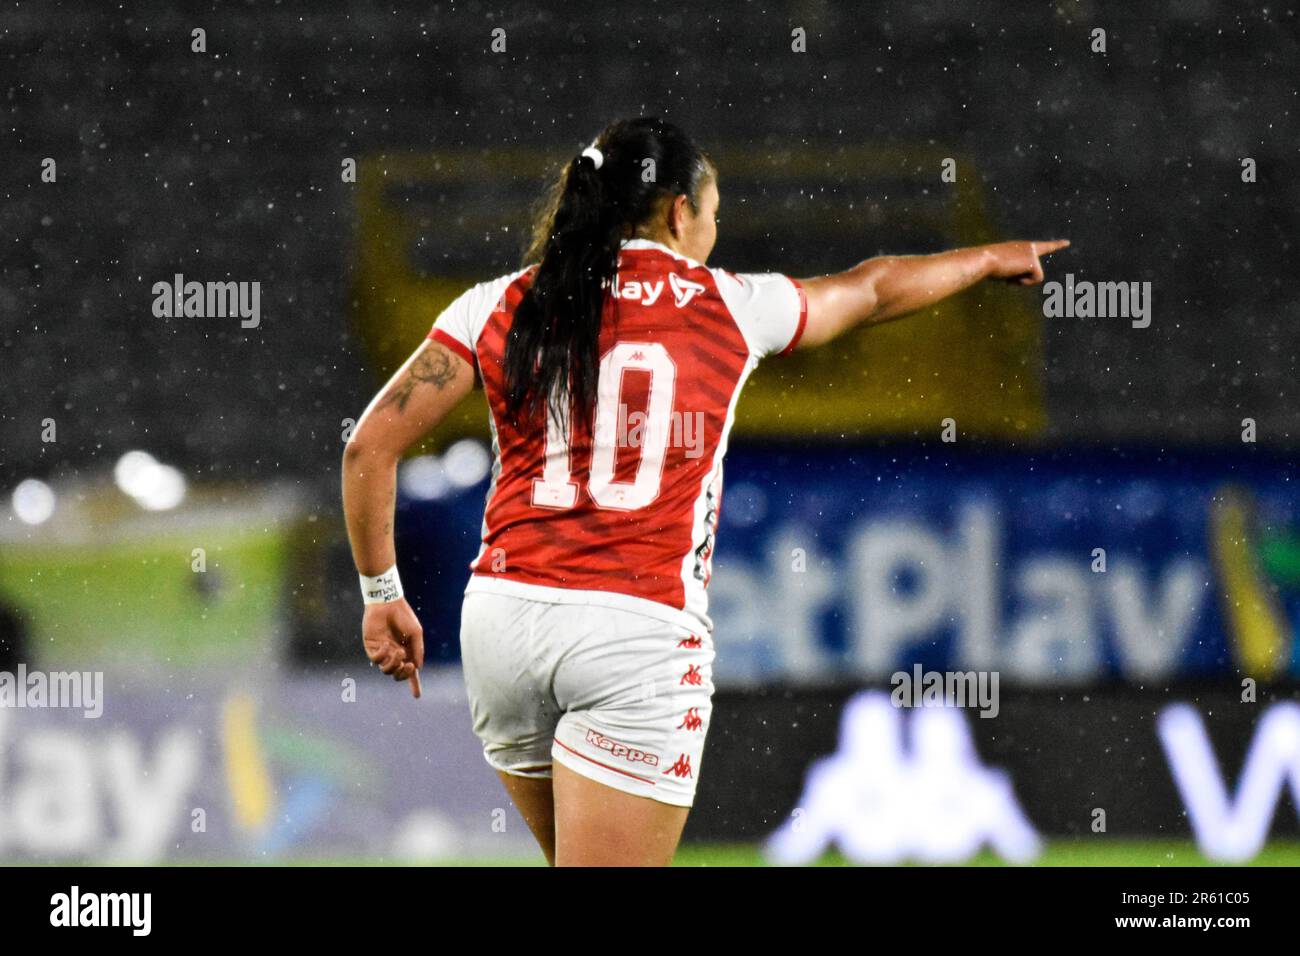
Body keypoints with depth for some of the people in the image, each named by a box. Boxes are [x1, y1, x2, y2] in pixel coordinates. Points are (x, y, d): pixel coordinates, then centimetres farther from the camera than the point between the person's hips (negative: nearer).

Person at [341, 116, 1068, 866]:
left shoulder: (501, 306, 7)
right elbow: (875, 289, 24)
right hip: (641, 631, -4)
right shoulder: (729, 307, 5)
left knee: (581, 860, 20)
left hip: (501, 615, 4)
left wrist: (383, 594, 11)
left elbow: (371, 447, 2)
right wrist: (990, 260, 42)